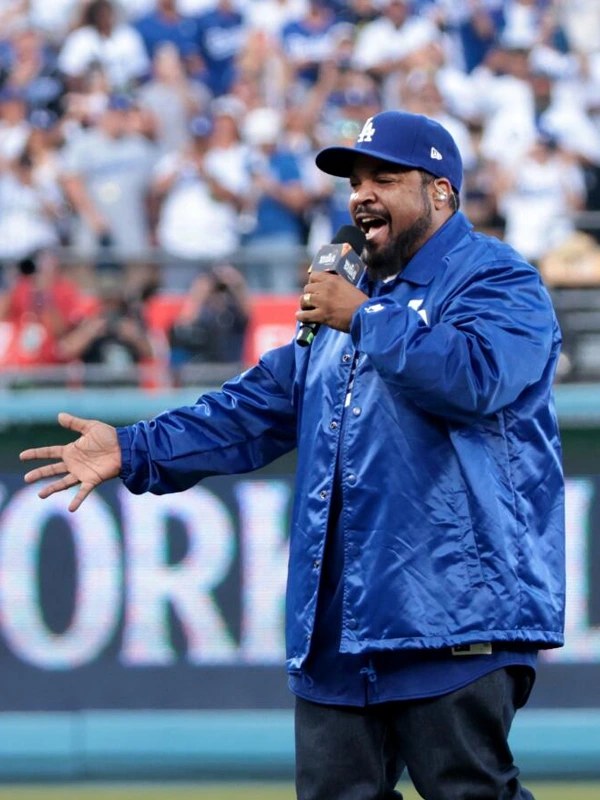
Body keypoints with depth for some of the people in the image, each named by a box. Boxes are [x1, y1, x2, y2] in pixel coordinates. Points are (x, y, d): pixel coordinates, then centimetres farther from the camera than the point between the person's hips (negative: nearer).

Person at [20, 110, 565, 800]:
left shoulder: (499, 282, -1)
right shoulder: (345, 302, 25)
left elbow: (477, 376, -22)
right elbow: (257, 411, 25)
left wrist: (364, 318, -12)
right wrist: (134, 451, 14)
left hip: (452, 622, -8)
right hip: (335, 629, 8)